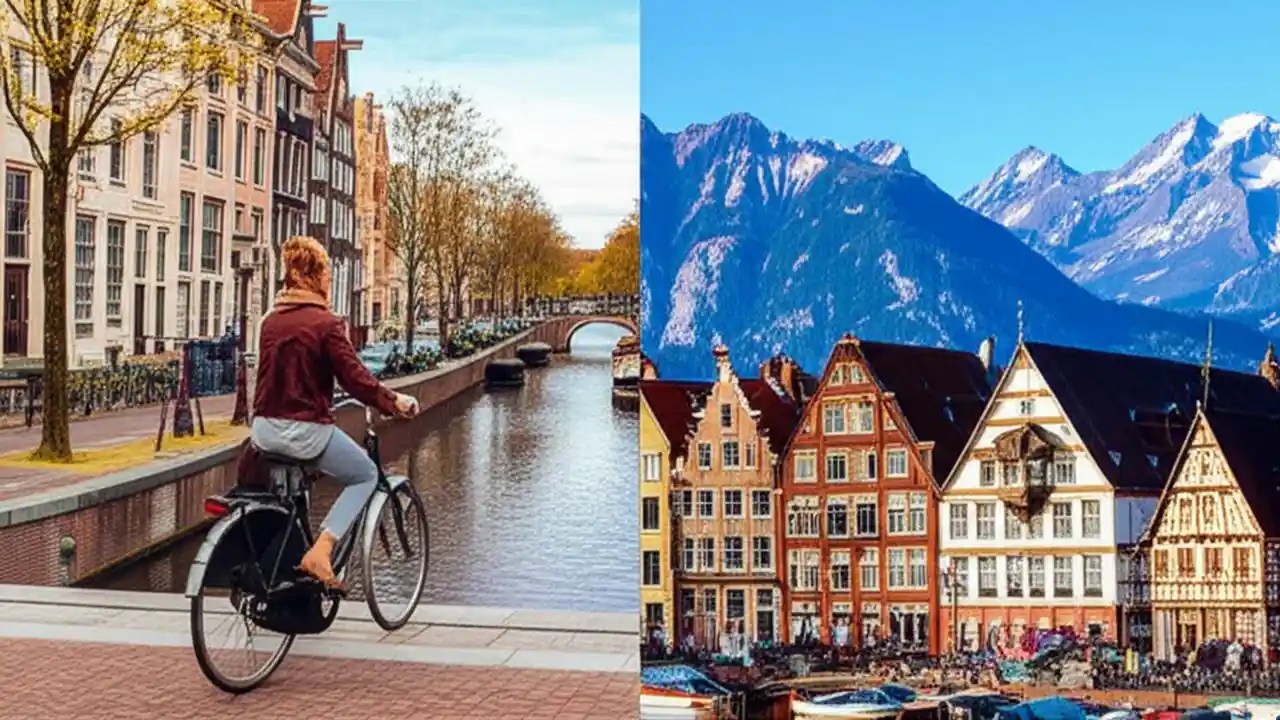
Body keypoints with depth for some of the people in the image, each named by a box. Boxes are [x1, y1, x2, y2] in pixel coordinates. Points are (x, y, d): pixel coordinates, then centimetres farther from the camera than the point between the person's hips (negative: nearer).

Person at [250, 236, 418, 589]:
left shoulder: (270, 321, 9)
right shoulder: (325, 322, -11)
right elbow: (354, 377, -14)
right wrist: (393, 401, 0)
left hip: (264, 427, 7)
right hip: (306, 430, -7)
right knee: (365, 476, 14)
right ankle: (320, 551, -3)